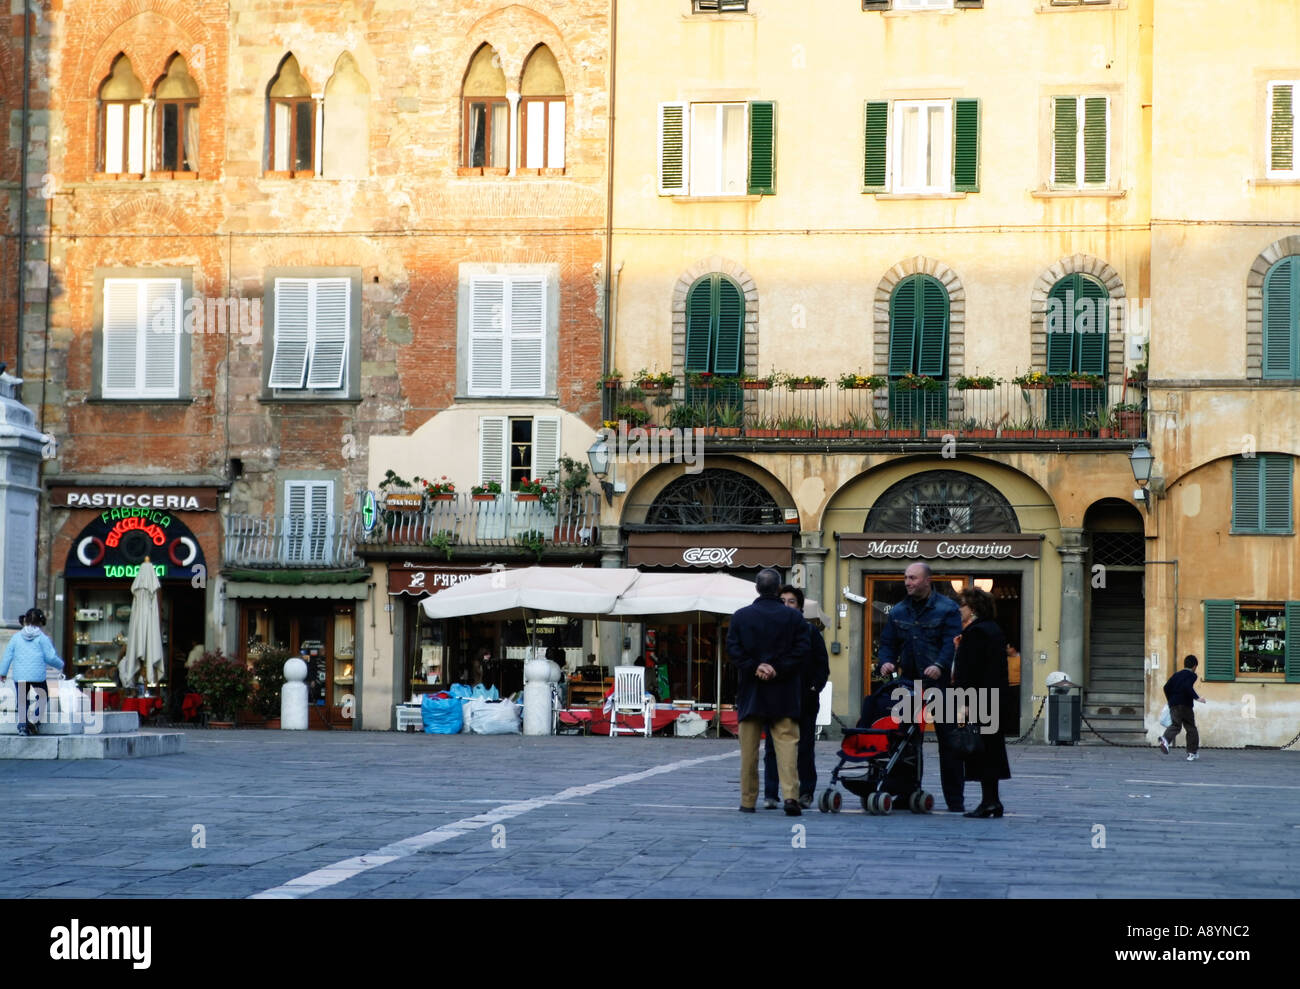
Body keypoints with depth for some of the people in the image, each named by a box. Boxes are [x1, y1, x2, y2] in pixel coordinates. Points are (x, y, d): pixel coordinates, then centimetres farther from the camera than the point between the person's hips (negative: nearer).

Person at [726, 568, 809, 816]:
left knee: (749, 749, 7)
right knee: (787, 743, -3)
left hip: (750, 693, 1)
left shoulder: (741, 616, 2)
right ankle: (791, 794, -18)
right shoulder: (794, 617, 1)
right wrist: (777, 670, -8)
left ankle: (748, 800, 10)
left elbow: (733, 650, -6)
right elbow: (801, 651, -6)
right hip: (783, 694, -1)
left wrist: (754, 668, -7)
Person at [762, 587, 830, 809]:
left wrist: (814, 688, -6)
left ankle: (805, 793, 12)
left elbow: (822, 665, 6)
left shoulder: (810, 630, 6)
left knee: (805, 747, 3)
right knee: (772, 747, -2)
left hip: (804, 698, -1)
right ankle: (770, 794, 1)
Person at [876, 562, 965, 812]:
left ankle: (955, 800, 2)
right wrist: (886, 662, -9)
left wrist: (939, 665, -30)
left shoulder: (947, 608, -1)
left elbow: (952, 642, -13)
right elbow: (888, 643, 14)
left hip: (940, 682, -4)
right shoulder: (898, 612, 14)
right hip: (910, 684, 4)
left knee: (948, 742, -2)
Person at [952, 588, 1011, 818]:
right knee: (991, 749, 11)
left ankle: (989, 801, -7)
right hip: (996, 699, 10)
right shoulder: (995, 630, 16)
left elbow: (969, 671, -18)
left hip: (980, 701, -10)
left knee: (981, 749, -6)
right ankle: (992, 800, 13)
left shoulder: (975, 632, -13)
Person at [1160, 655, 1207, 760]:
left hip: (1173, 705, 5)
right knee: (1191, 728, 7)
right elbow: (1188, 687, -20)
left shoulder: (1176, 675, 17)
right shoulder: (1192, 675, -1)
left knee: (1176, 725, 3)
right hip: (1185, 704, -5)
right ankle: (1193, 752, 9)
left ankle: (1165, 739, -29)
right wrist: (1197, 697, -16)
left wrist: (1170, 699, 23)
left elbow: (1166, 687, 12)